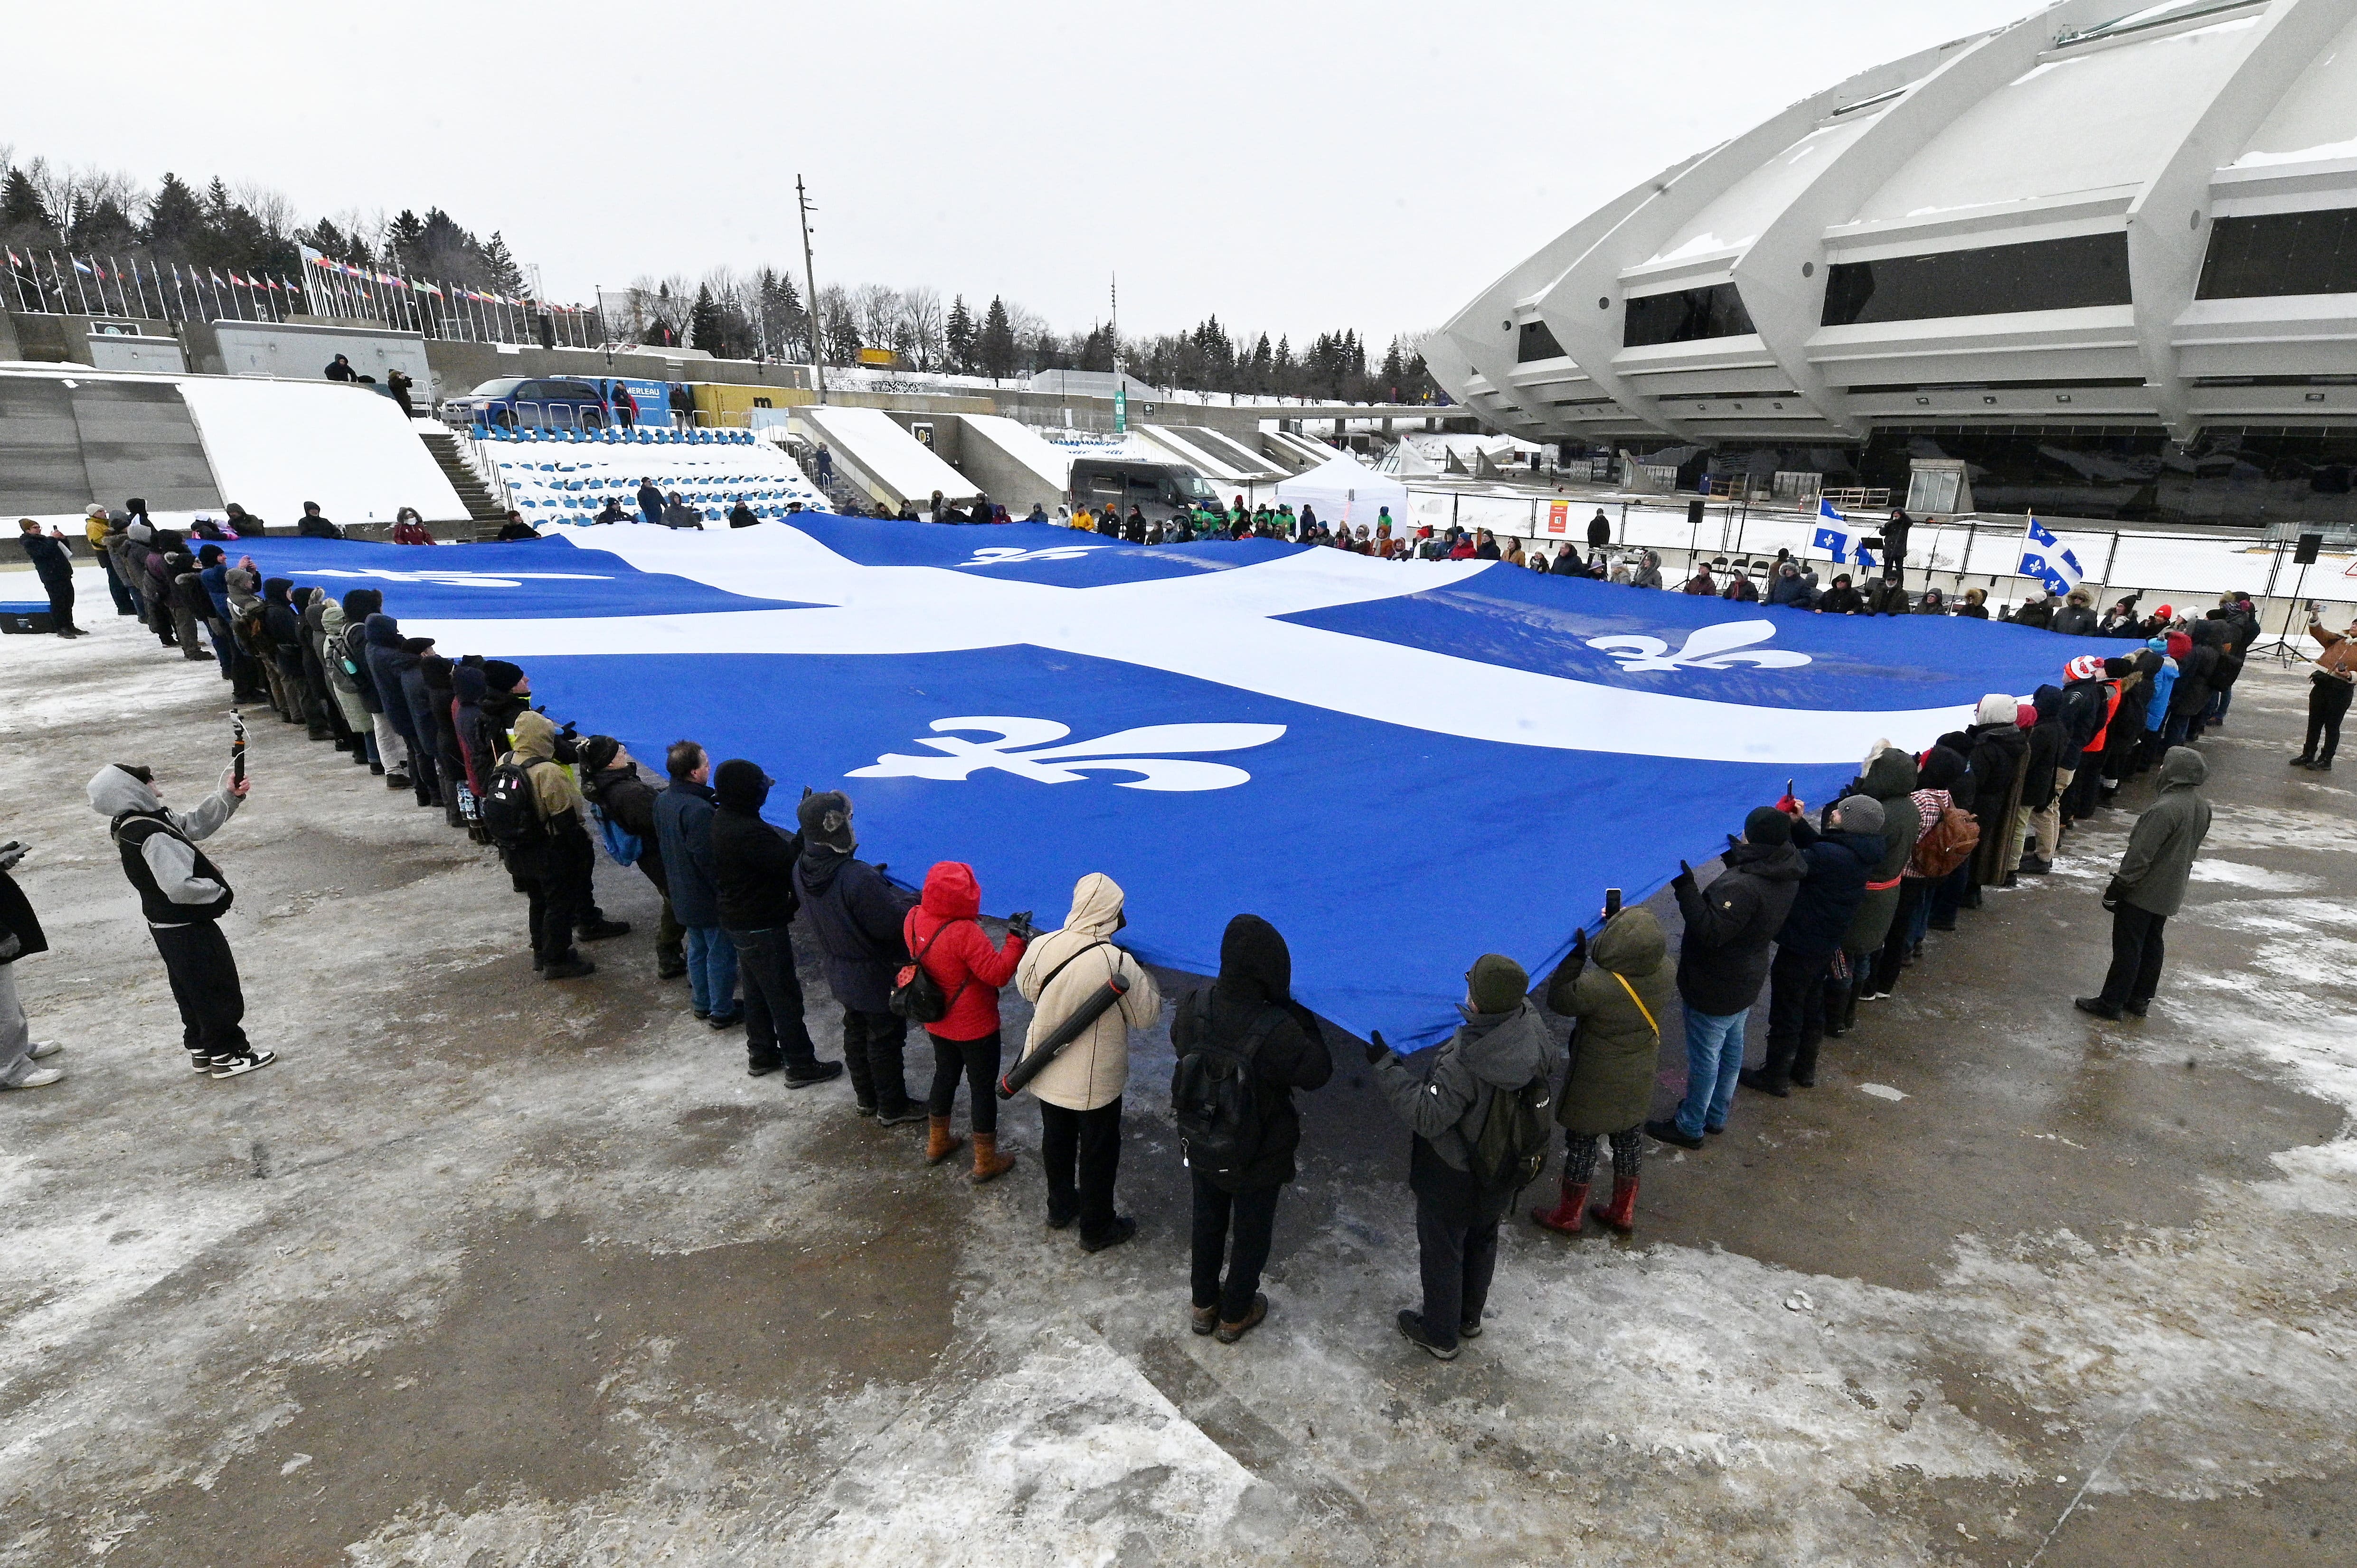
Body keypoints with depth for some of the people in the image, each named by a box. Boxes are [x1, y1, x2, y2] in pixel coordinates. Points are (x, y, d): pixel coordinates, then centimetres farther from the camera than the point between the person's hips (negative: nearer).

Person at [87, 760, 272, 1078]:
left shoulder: (139, 823, 1)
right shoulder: (153, 836, -29)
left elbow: (195, 823, 10)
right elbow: (179, 887, -35)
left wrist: (228, 796, -1)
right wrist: (219, 891, -19)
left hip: (166, 926, 10)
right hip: (189, 929, -10)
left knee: (191, 990, 22)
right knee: (219, 989, 4)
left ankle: (201, 1050, 34)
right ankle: (226, 1055, 16)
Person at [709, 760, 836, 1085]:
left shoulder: (722, 820, 0)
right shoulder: (748, 832, -31)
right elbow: (789, 862, -29)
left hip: (738, 920, 10)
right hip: (762, 927, -10)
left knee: (756, 991, 23)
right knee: (785, 997, 3)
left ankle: (761, 1055, 38)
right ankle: (801, 1066, 15)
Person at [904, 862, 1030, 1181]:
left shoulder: (914, 919, -11)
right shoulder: (965, 933, -33)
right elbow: (998, 973, -29)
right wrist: (1016, 938, -25)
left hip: (937, 1023, 7)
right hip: (975, 1028, -7)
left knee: (945, 1076, 27)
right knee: (984, 1088, 12)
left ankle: (937, 1144, 45)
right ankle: (986, 1161, 26)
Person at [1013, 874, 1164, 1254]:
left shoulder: (1041, 947, -16)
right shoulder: (1119, 963, -30)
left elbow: (1026, 988, 5)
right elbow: (1147, 1016, -15)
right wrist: (1143, 975, -1)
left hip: (1047, 1073, 5)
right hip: (1095, 1081, -5)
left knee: (1056, 1140, 26)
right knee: (1098, 1152, 17)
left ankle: (1060, 1207, 49)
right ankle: (1097, 1229, 35)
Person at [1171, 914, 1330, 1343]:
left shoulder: (1194, 1008, -22)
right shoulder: (1278, 1030, -36)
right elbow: (1318, 1073, -19)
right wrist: (1302, 1020, -13)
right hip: (1258, 1158, -4)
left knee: (1207, 1223, 28)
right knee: (1251, 1233, 23)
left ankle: (1203, 1304, 48)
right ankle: (1235, 1315, 43)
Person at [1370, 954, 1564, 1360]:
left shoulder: (1463, 1061, -40)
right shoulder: (1533, 1027, -19)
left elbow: (1428, 1117, -32)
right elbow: (1553, 1072, 1)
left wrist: (1386, 1067, -29)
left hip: (1454, 1175, -7)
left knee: (1442, 1249, 17)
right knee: (1483, 1237, 29)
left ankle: (1440, 1335, 37)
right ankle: (1471, 1316, 50)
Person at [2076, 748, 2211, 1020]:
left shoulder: (2165, 809, -27)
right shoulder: (2203, 807, 2)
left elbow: (2140, 855, -24)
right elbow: (2191, 849, 14)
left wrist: (2117, 888, -17)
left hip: (2143, 892, -9)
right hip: (2170, 894, 9)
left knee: (2128, 947, 0)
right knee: (2151, 945, 18)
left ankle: (2111, 1002, 8)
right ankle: (2140, 999, 28)